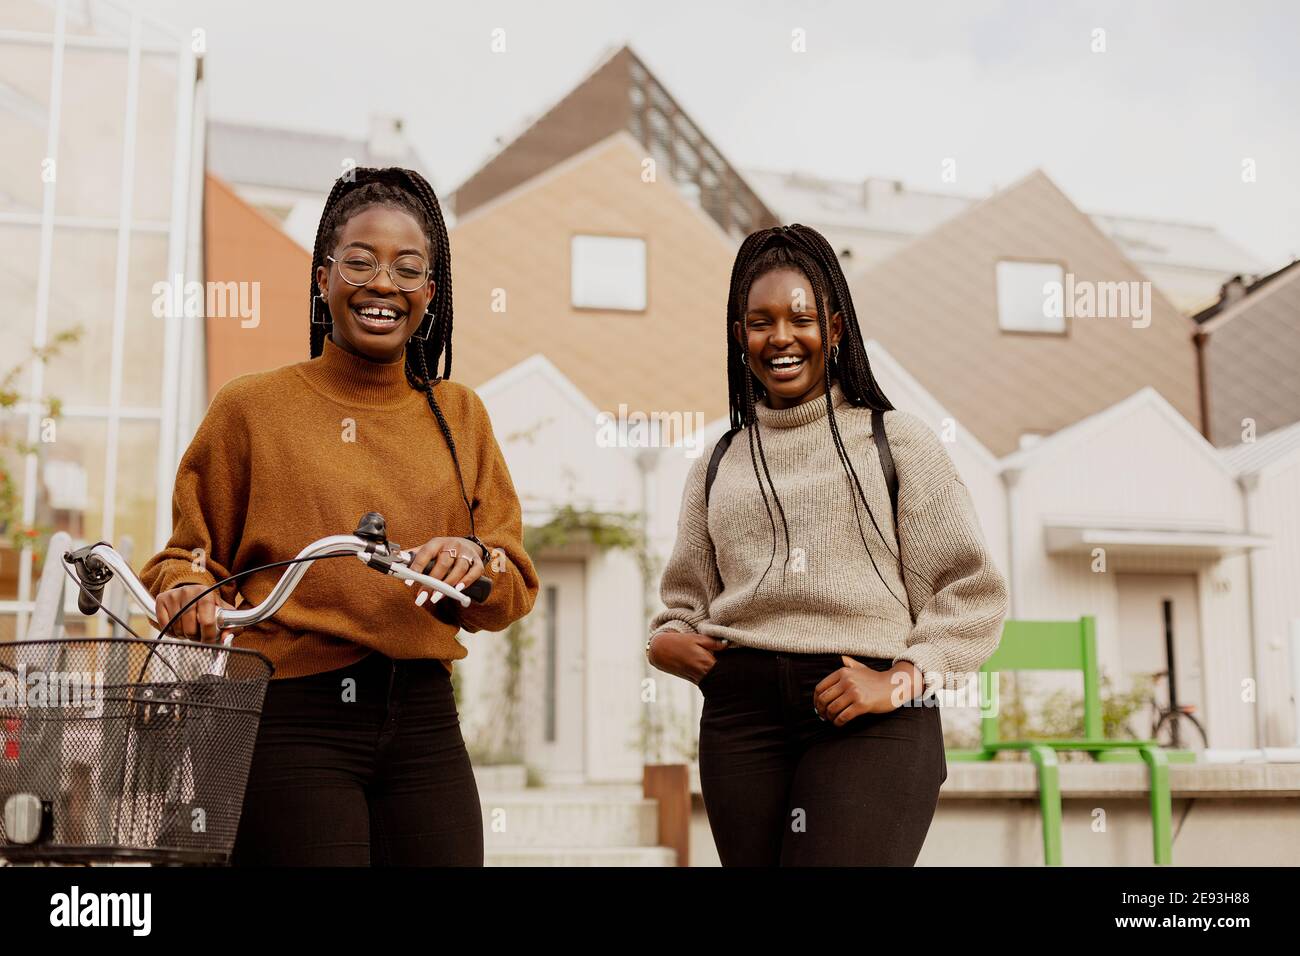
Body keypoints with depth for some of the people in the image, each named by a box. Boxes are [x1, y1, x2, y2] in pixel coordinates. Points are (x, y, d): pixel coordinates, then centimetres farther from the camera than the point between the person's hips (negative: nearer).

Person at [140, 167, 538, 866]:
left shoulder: (459, 415, 9)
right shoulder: (251, 406, 1)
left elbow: (515, 590, 8)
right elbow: (188, 556, 8)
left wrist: (474, 560, -13)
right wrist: (186, 589, -14)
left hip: (425, 727, 3)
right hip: (292, 722, -3)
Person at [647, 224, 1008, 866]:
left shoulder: (897, 441, 8)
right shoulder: (717, 466, 19)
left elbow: (971, 589, 3)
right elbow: (687, 599, 21)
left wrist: (901, 680, -10)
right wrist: (665, 640, -1)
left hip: (872, 719, -3)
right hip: (740, 717, 4)